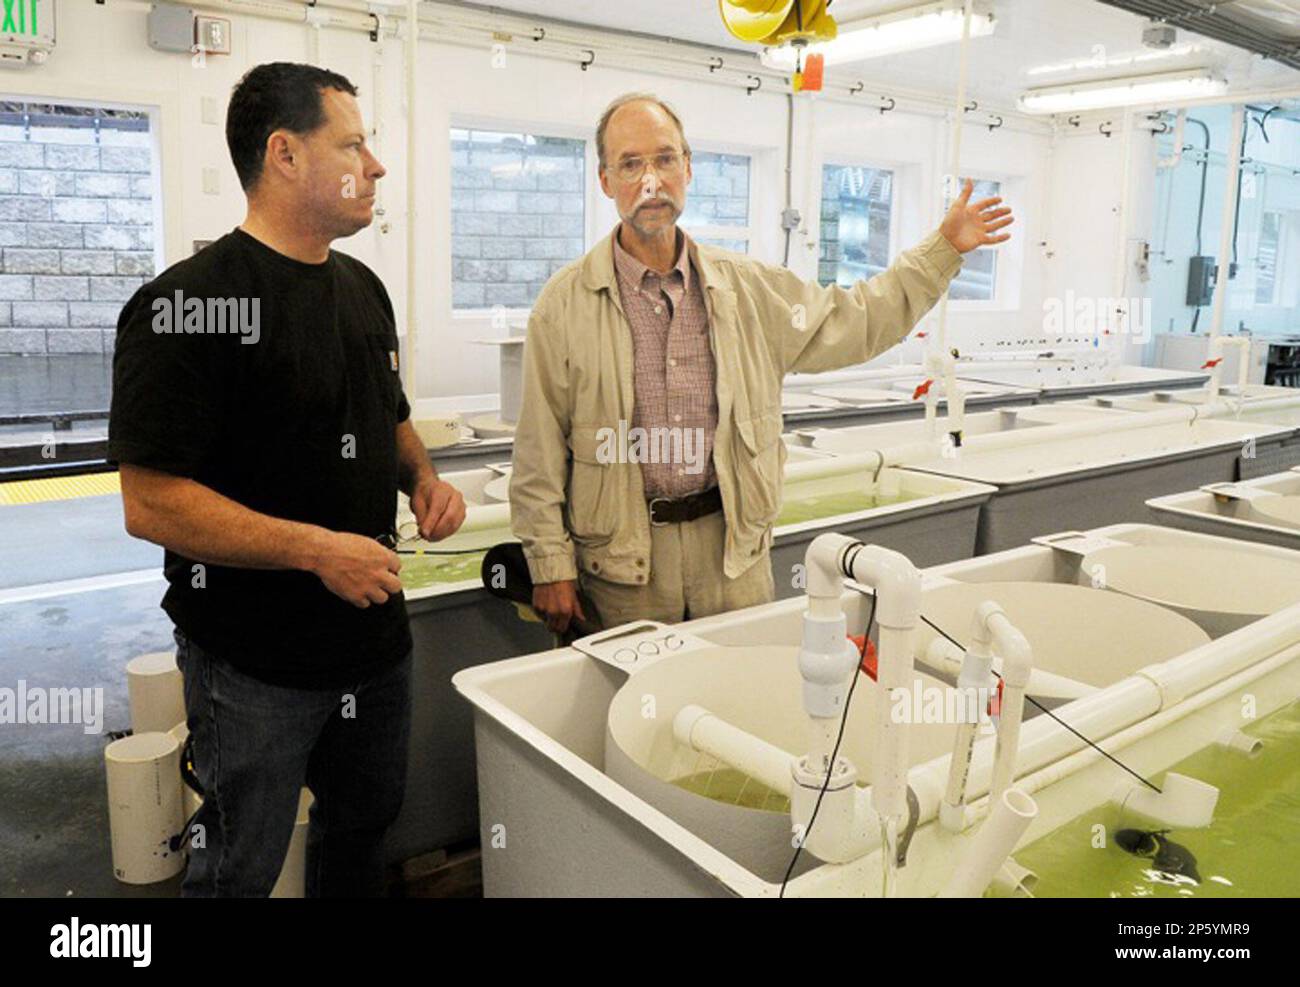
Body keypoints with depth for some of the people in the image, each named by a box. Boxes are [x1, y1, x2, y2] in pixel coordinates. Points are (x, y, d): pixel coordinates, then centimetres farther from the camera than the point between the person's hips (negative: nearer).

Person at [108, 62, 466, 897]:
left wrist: (423, 478, -1)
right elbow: (151, 503, -21)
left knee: (364, 830, 24)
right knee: (241, 869, 12)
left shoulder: (362, 287, 7)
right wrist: (318, 549, -25)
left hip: (375, 636, 7)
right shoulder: (191, 304, -18)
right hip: (256, 664, -7)